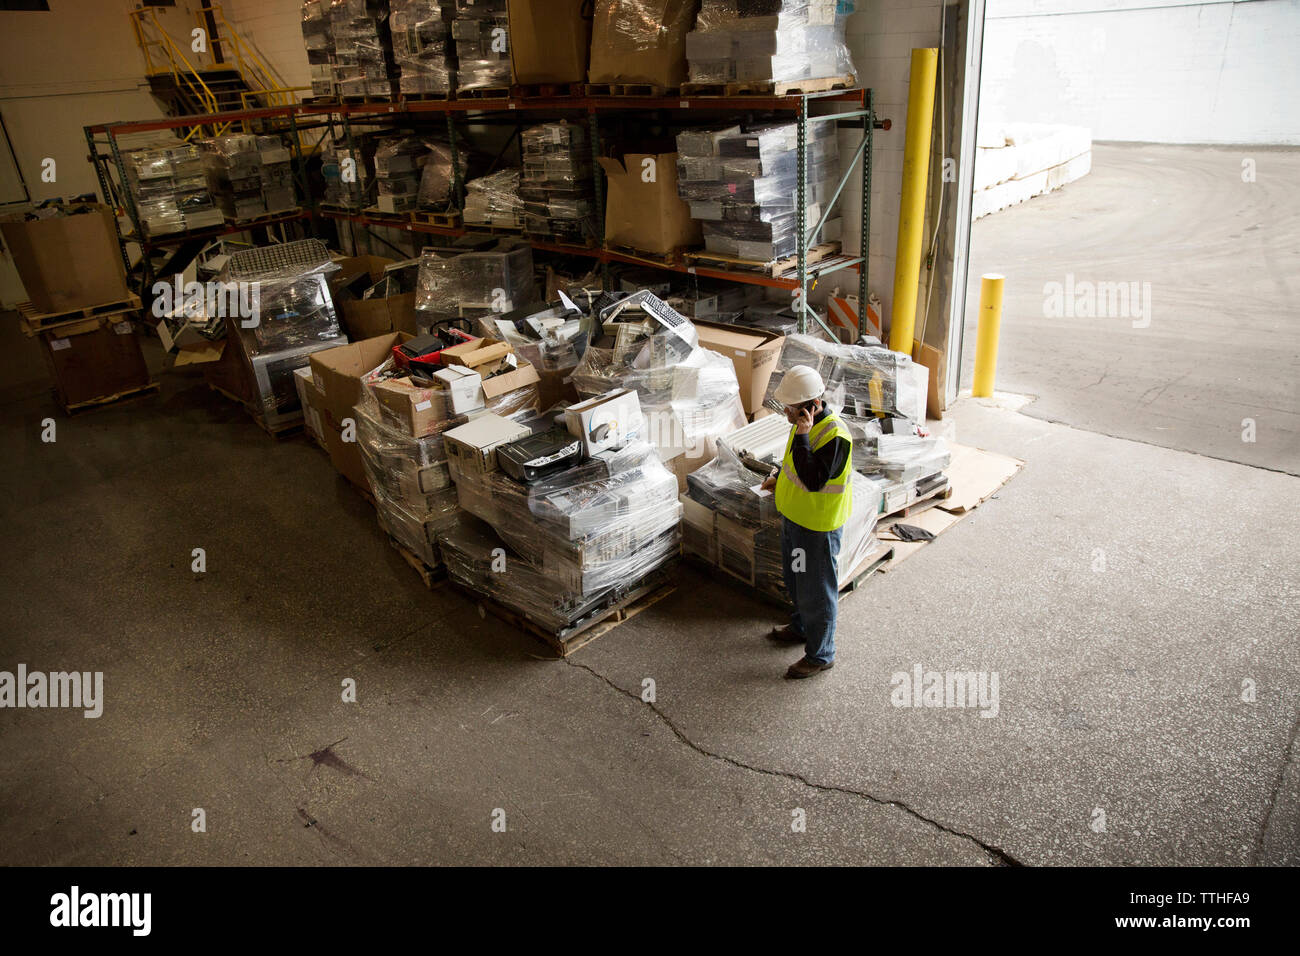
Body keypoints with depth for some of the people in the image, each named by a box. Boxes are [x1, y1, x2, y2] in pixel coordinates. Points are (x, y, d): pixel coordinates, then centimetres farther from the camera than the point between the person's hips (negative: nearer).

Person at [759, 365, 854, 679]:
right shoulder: (805, 423, -1)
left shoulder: (836, 436, -29)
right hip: (794, 517, 9)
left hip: (818, 526, -9)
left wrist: (802, 437, -37)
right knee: (795, 578, 26)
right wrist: (778, 477, 7)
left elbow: (813, 479, -36)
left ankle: (820, 655, 23)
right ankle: (802, 627, 50)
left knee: (816, 590, 6)